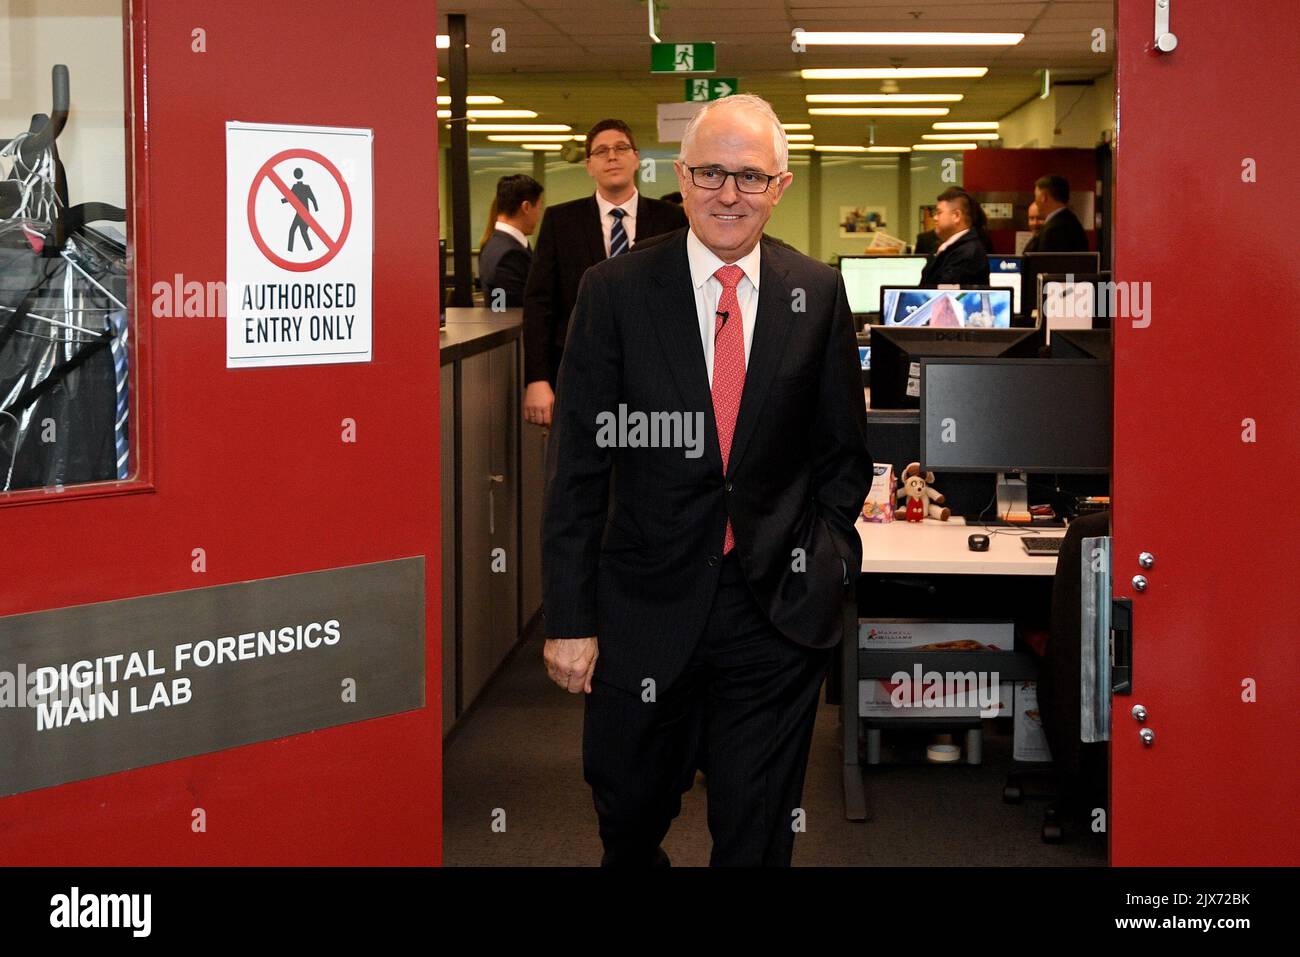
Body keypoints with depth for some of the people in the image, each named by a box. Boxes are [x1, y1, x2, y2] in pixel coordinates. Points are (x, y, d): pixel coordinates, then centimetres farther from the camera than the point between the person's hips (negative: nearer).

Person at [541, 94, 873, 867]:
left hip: (776, 611, 1)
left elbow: (842, 452, 11)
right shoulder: (616, 293, -5)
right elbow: (577, 469, -5)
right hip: (648, 608, 0)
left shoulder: (818, 295, 1)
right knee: (630, 824, 15)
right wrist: (570, 619, -7)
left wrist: (823, 564, 0)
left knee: (756, 838, 10)